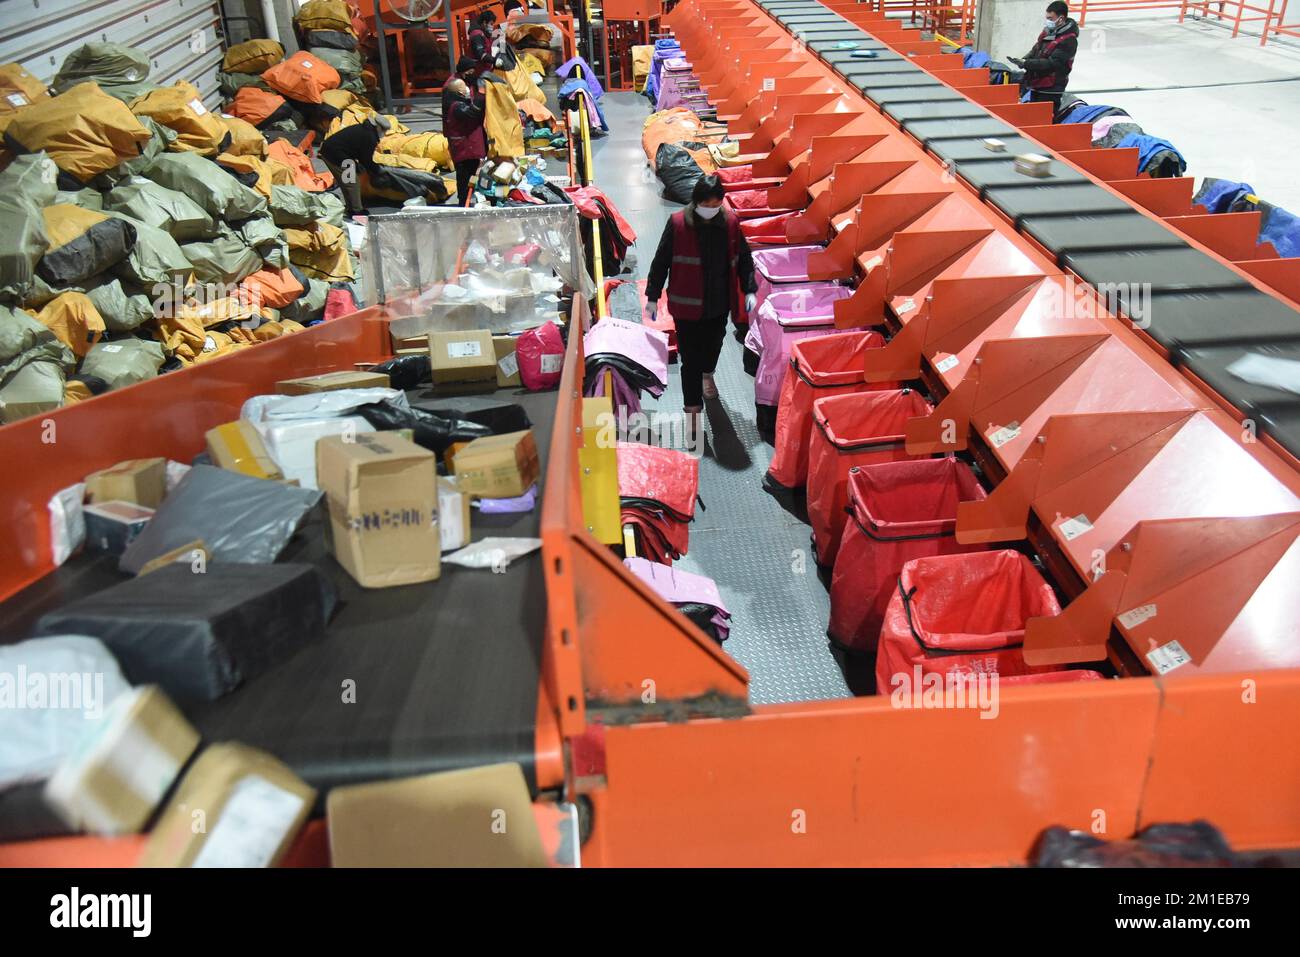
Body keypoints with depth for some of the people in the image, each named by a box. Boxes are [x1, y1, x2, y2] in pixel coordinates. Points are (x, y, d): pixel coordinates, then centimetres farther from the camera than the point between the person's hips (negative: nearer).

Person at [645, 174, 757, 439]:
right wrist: (652, 297, -3)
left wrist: (749, 291, 0)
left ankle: (707, 374, 57)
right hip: (687, 305, -4)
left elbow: (744, 259, 6)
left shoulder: (730, 223, -5)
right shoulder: (677, 224, -13)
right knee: (690, 358, -2)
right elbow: (661, 261, -6)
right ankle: (693, 411, 7)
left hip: (719, 303, 4)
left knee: (713, 343, 25)